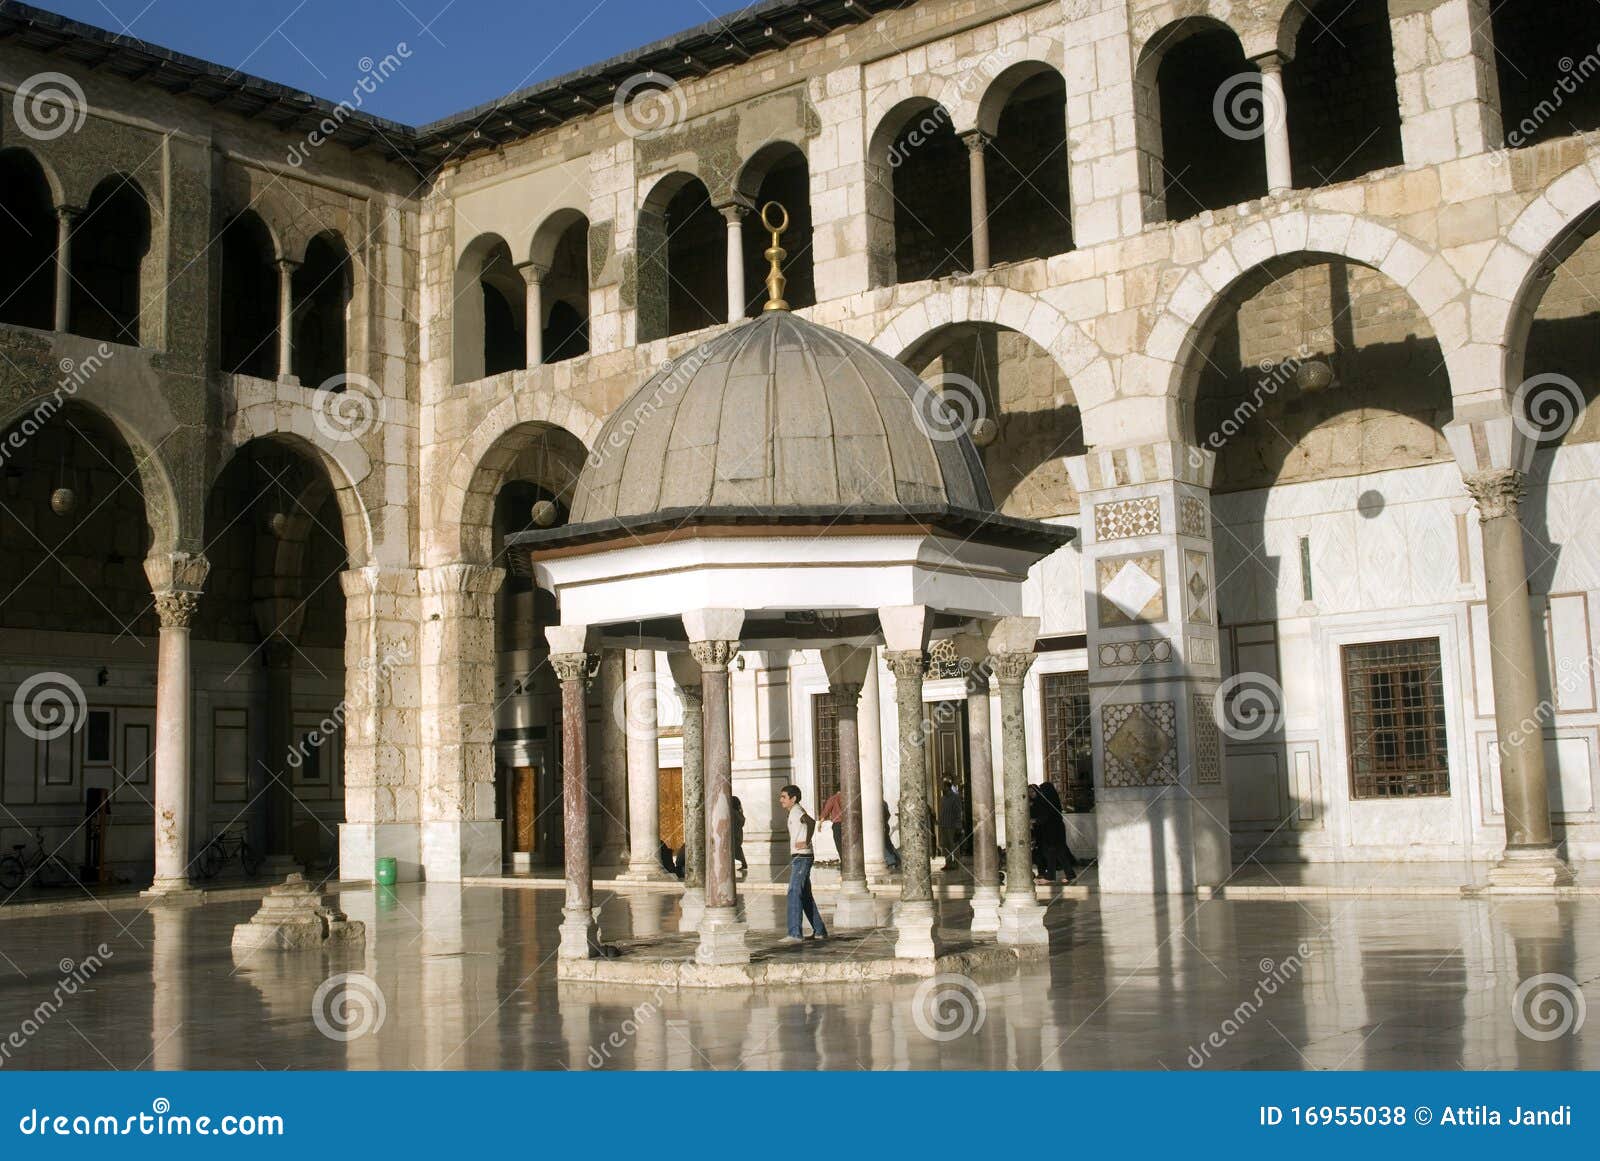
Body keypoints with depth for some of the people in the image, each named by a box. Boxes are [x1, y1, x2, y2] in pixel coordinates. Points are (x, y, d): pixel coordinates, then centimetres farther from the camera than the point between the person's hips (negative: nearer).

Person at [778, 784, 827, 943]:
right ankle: (819, 931, 20)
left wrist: (806, 842, -25)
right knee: (805, 895, 14)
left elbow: (811, 821, -32)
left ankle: (794, 934, -19)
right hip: (797, 858, 11)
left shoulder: (796, 811, -13)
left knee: (794, 893, -15)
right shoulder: (793, 812, 17)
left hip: (801, 857, -11)